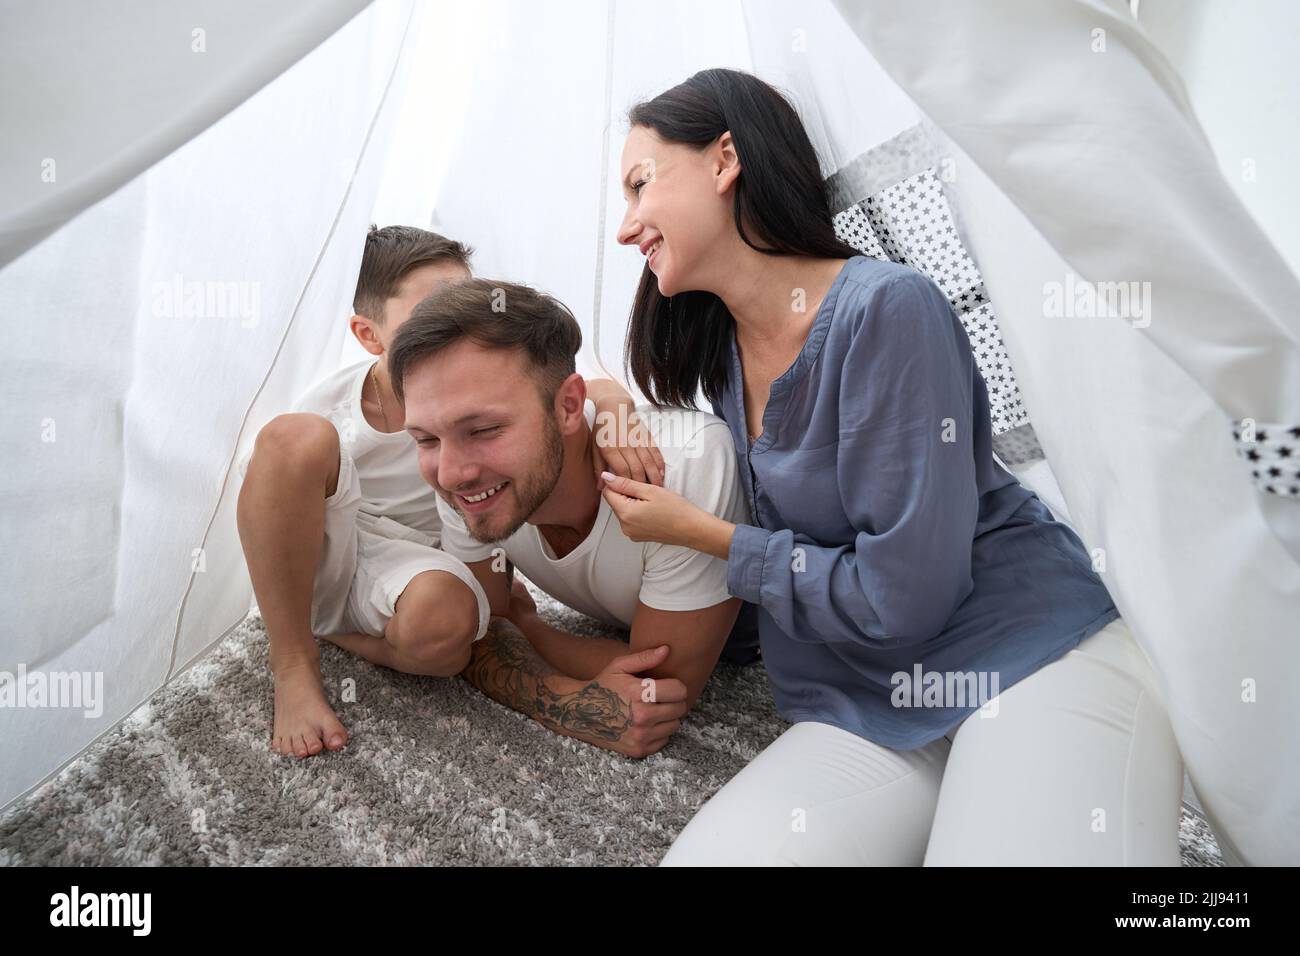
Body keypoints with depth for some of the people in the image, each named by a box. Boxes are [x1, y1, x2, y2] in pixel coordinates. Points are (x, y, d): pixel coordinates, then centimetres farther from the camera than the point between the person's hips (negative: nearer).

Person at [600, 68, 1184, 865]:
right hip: (865, 707, 6)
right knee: (704, 854, -19)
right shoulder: (718, 356, 5)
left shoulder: (886, 308, -16)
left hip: (1039, 656, -5)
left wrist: (700, 533, -8)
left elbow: (902, 597, -18)